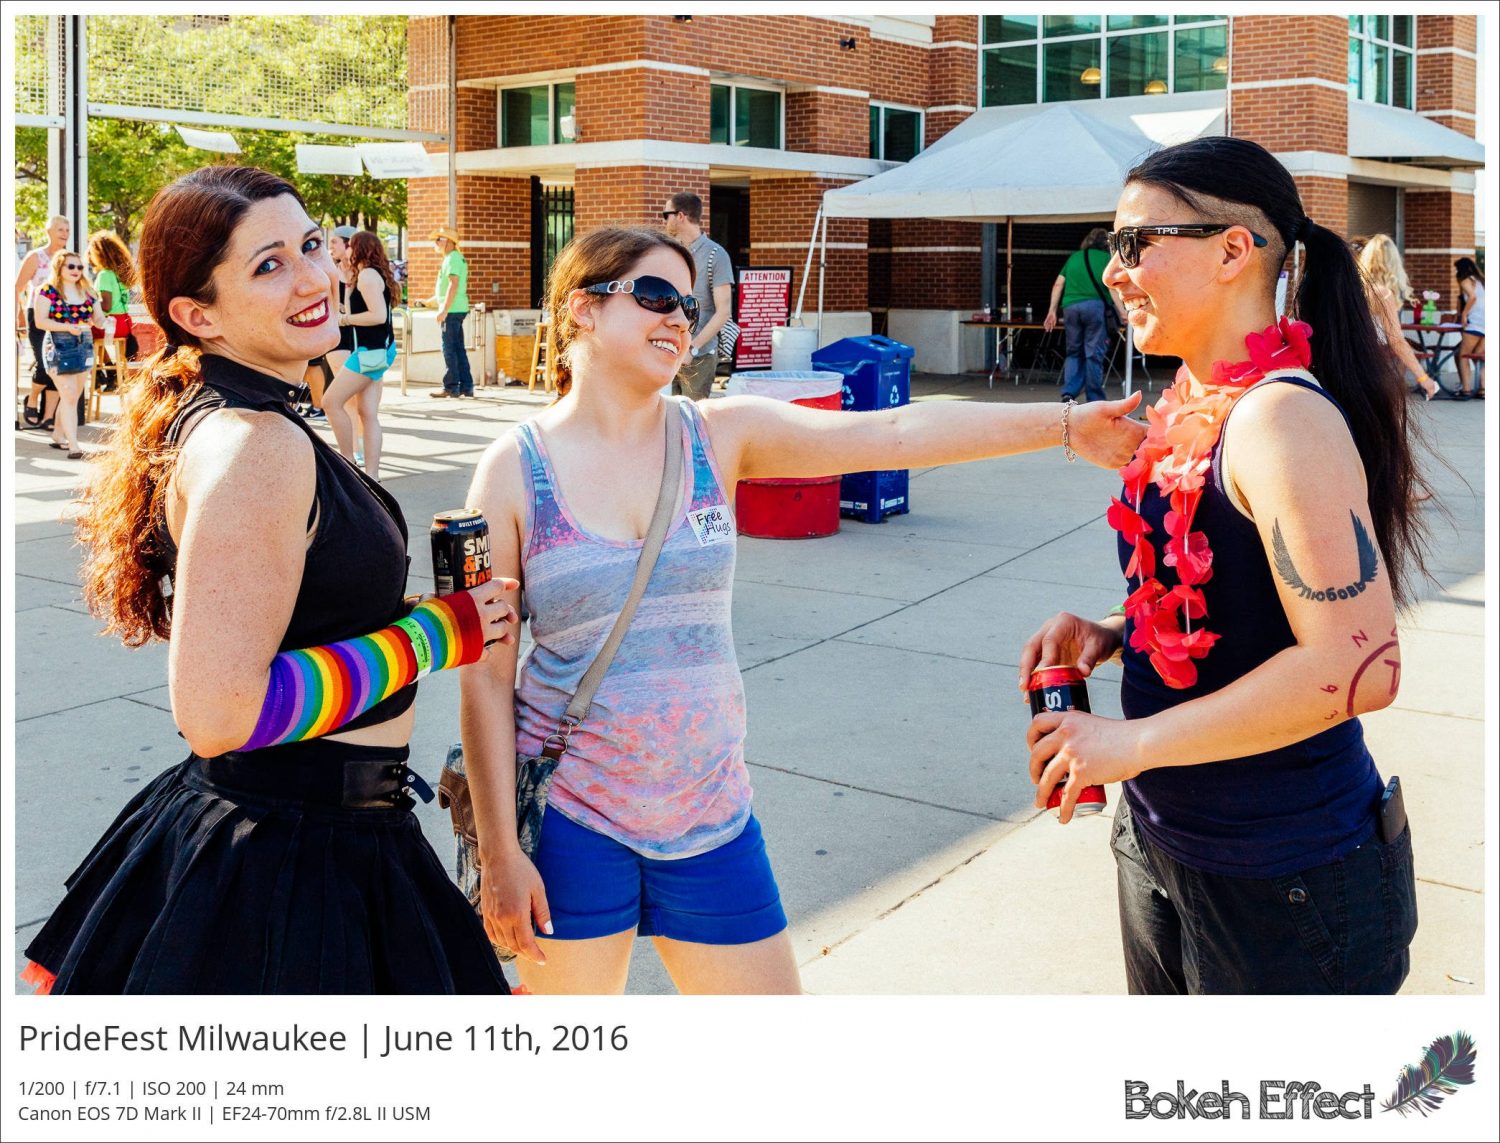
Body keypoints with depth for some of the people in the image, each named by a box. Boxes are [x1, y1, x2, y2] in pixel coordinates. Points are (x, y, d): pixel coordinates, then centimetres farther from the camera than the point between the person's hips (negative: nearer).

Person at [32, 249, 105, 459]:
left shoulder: (87, 292, 11)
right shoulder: (48, 291, -5)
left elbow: (98, 318, 14)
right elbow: (40, 321, -11)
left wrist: (99, 320, -10)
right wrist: (67, 327, -22)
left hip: (85, 346, 6)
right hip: (59, 348, -6)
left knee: (72, 396, 12)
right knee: (68, 396, -12)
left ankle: (58, 436, 27)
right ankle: (73, 446, -15)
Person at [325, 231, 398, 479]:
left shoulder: (367, 274, -14)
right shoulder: (375, 274, 18)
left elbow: (378, 315, -23)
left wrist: (344, 319, -14)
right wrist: (348, 276, 16)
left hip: (371, 350, -10)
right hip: (376, 349, 10)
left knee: (332, 402, -8)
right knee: (368, 413, 6)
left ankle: (349, 461, -2)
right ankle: (372, 473, 4)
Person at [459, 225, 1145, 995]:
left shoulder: (720, 436, 0)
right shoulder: (515, 470, -6)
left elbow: (895, 434, -11)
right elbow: (487, 676, -5)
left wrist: (1065, 425, -21)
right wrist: (499, 853, -7)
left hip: (709, 812, 3)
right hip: (570, 817, -2)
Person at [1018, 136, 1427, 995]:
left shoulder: (1279, 417, -22)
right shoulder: (1193, 408, 5)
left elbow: (1358, 663, -29)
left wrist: (1132, 742, -23)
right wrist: (1112, 633, -1)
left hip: (1282, 889, -8)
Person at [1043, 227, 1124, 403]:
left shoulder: (1074, 257, 21)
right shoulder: (1107, 258, 10)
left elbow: (1058, 284, 13)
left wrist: (1052, 310, 13)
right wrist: (1121, 312, -8)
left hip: (1070, 306, 3)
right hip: (1095, 305, -3)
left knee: (1074, 352, 13)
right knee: (1094, 354, 1)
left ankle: (1069, 393, -3)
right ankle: (1094, 400, 4)